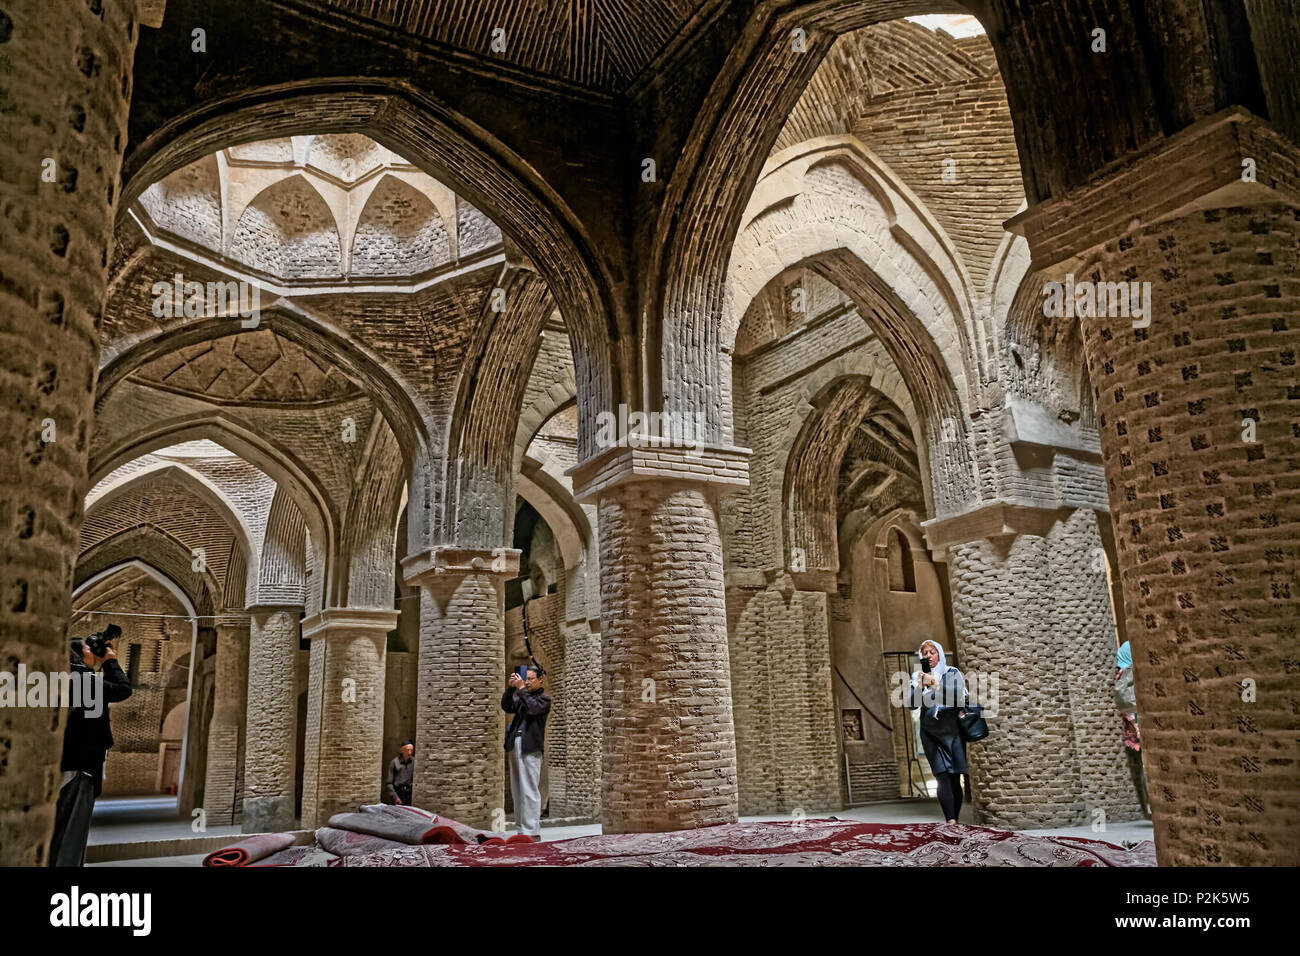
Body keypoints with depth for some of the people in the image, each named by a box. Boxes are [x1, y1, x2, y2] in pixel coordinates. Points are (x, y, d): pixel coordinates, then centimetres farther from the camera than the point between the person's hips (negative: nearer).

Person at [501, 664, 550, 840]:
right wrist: (510, 688, -5)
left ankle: (532, 831, -7)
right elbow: (507, 707, 5)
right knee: (517, 790, 10)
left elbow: (532, 707, -16)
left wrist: (521, 688, -13)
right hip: (514, 745, 7)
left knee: (529, 790, -9)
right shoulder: (522, 696, 19)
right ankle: (522, 827, 17)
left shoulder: (544, 698, 2)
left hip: (530, 748, -7)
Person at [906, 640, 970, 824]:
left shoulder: (952, 673, 5)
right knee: (942, 778, -12)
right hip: (930, 733, 1)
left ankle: (954, 820, 8)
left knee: (954, 778, -2)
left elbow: (959, 693, -12)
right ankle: (951, 821, -19)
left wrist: (935, 683, -17)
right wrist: (920, 685, -15)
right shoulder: (917, 677, 9)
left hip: (952, 731, -1)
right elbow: (911, 703, 0)